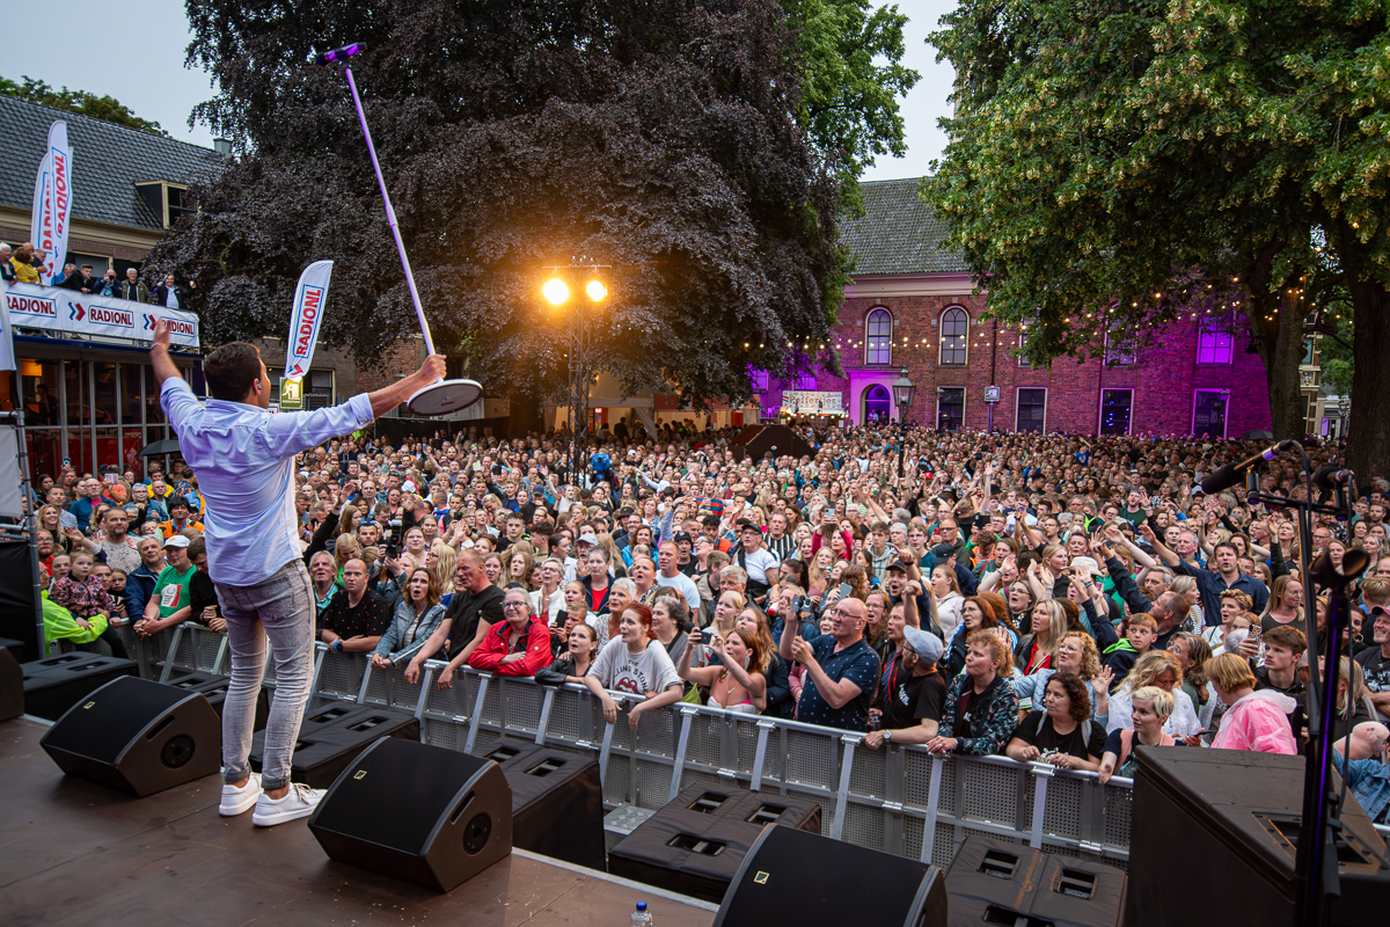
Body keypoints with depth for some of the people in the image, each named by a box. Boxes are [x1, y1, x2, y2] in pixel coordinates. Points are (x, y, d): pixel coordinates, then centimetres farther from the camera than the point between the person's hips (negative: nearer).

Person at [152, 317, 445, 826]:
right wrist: (420, 379, -12)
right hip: (275, 572, -7)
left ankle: (235, 783, 25)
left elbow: (172, 388, 21)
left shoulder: (195, 424, -2)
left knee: (244, 674, 19)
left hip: (225, 573, 7)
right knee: (294, 678, 2)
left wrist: (159, 347, 42)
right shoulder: (268, 431, -20)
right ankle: (275, 793, 5)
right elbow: (352, 412, -18)